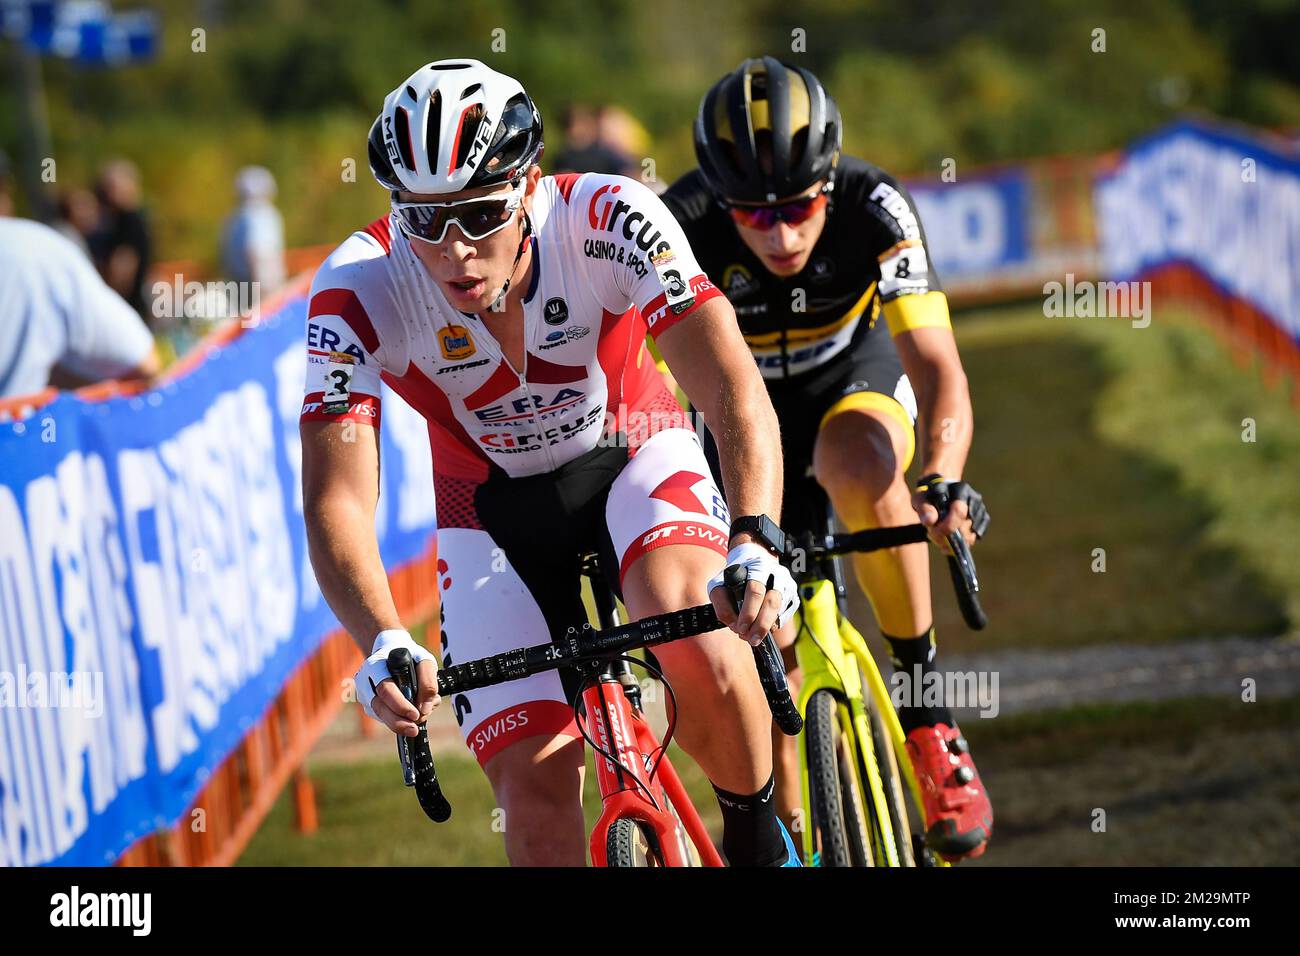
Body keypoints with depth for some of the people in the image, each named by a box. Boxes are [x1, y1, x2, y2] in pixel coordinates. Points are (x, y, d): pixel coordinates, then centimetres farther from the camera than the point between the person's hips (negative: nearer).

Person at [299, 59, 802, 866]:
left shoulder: (608, 219, -30)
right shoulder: (357, 294, -28)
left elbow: (735, 389, -37)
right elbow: (337, 498, -31)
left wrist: (753, 539, -54)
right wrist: (384, 642, -49)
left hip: (631, 455, -1)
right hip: (494, 505, 1)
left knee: (689, 624, -33)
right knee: (536, 786, -11)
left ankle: (760, 841, -6)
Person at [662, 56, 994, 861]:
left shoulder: (873, 208, -32)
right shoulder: (680, 228, -32)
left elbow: (940, 371, -37)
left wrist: (943, 479, -56)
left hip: (856, 377, -1)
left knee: (855, 465, -36)